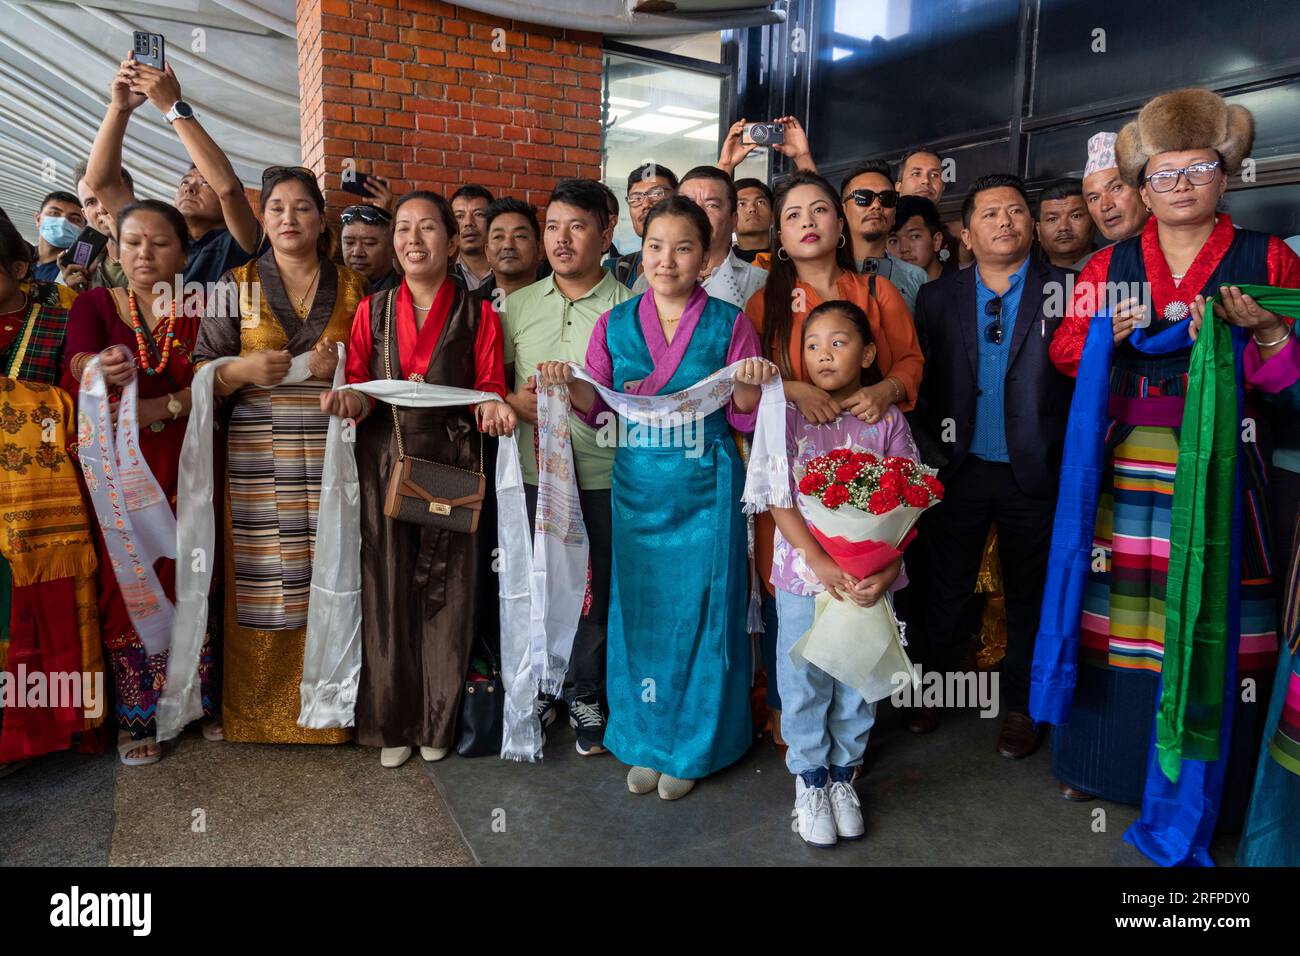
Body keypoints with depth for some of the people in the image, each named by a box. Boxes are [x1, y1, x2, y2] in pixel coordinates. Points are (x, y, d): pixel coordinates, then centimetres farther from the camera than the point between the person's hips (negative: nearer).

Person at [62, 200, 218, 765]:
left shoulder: (202, 308, 6)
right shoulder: (95, 305, 8)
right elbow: (75, 366, -11)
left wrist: (167, 407, -24)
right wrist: (100, 366, -34)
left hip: (188, 466, 0)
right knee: (125, 585, 1)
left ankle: (197, 699, 20)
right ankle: (136, 716, 14)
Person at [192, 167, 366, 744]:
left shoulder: (352, 289, 11)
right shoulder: (237, 286, 10)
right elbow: (202, 374, 6)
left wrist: (344, 370, -7)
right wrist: (244, 371, -14)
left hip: (332, 456, 0)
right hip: (257, 459, 0)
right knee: (261, 585, -1)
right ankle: (256, 711, 14)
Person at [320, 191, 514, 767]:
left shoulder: (478, 314, 5)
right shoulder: (373, 310, 10)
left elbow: (489, 390, 3)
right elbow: (354, 389, 9)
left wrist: (492, 410, -20)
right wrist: (350, 401, -14)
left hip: (451, 467, -1)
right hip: (383, 465, 2)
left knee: (445, 591, 4)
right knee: (387, 590, 5)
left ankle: (437, 722, 21)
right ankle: (391, 721, 21)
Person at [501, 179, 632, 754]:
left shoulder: (627, 308, -1)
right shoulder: (517, 304, 9)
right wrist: (514, 401, -8)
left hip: (602, 473, -2)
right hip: (533, 470, 3)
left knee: (596, 590, 7)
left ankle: (586, 696, 27)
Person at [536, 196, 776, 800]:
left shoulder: (729, 324, 0)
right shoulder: (615, 324, 6)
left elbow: (745, 417, 1)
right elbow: (598, 408, 7)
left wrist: (751, 387, -19)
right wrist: (568, 386, -12)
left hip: (705, 489, -2)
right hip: (637, 485, 3)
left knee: (700, 610, 5)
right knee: (639, 610, 10)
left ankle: (693, 747, 24)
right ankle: (644, 741, 28)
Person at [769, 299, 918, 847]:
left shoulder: (888, 420, -1)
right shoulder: (790, 414, -4)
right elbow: (779, 498, -9)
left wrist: (886, 570, -16)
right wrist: (821, 563, -19)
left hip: (869, 577, 1)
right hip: (804, 571, -1)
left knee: (858, 677, 13)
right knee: (804, 680, 9)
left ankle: (843, 774, 34)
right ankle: (809, 779, 29)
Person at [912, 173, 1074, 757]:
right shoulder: (937, 297, 4)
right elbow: (918, 379, 3)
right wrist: (934, 441, -5)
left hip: (1034, 473, -1)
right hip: (958, 470, 1)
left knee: (1028, 596, 13)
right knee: (946, 590, 13)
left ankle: (1020, 707, 31)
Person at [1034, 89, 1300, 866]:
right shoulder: (1109, 266, 13)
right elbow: (1065, 350, 12)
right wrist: (1109, 336, -7)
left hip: (1217, 470, -1)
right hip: (1122, 466, 2)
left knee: (1208, 618, -1)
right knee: (1117, 613, 6)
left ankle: (1198, 789, 17)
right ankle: (1100, 758, 24)